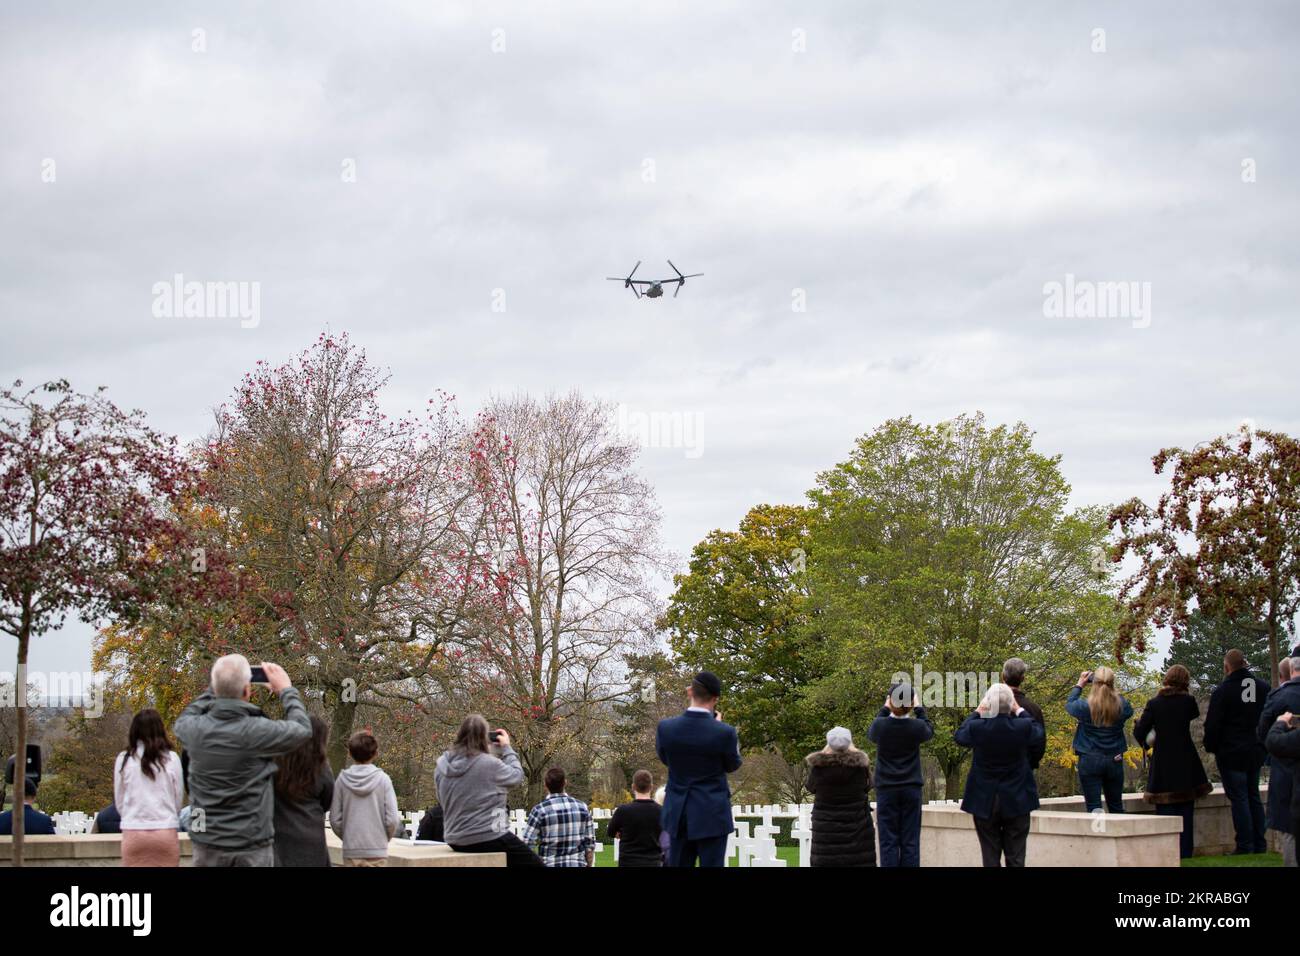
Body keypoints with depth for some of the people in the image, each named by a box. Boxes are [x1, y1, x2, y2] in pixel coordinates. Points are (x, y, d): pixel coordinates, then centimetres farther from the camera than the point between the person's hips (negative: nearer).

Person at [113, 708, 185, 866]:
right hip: (166, 832, 0)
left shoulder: (123, 759, 0)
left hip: (133, 833, 0)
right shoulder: (171, 758, -1)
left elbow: (119, 801, 7)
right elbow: (179, 797, 6)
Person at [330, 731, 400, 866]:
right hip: (377, 850, -1)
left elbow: (335, 819, 0)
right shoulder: (382, 779, -6)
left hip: (350, 851, 1)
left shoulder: (342, 780, -2)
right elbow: (392, 819, -6)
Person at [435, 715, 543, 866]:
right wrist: (506, 748, 11)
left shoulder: (442, 765, 0)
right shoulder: (490, 764, -18)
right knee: (535, 863, 6)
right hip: (487, 838, -8)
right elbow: (517, 776, -3)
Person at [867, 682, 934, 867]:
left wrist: (884, 710, 20)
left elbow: (870, 734, 14)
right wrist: (919, 709, 21)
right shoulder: (917, 727, -10)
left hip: (886, 790, 0)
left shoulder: (880, 725, -11)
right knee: (910, 841, 2)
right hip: (911, 789, 0)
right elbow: (930, 730, 14)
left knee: (888, 841, 0)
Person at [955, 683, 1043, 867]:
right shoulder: (1023, 727, -15)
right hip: (1017, 802, 0)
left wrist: (977, 713, 16)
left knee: (991, 859, 6)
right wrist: (1020, 711, 18)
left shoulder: (977, 728, -15)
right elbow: (1038, 731, 10)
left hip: (985, 803, 0)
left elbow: (959, 736, 8)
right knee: (1016, 859, 5)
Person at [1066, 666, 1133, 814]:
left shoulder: (1086, 707, -14)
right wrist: (1115, 691, 12)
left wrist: (1079, 685, 18)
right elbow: (1129, 710, 15)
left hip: (1090, 761, -3)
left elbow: (1069, 704, 6)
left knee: (1094, 807, -4)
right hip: (1114, 761, 3)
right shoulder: (1121, 705, -9)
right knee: (1116, 807, 15)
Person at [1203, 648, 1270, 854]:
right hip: (1257, 752, 6)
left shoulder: (1222, 691, -12)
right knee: (1254, 797, 14)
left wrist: (1211, 748, 3)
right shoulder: (1264, 687, 5)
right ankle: (1259, 844, 13)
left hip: (1231, 753, -6)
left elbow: (1212, 725, -12)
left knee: (1239, 798, -4)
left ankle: (1245, 846, -6)